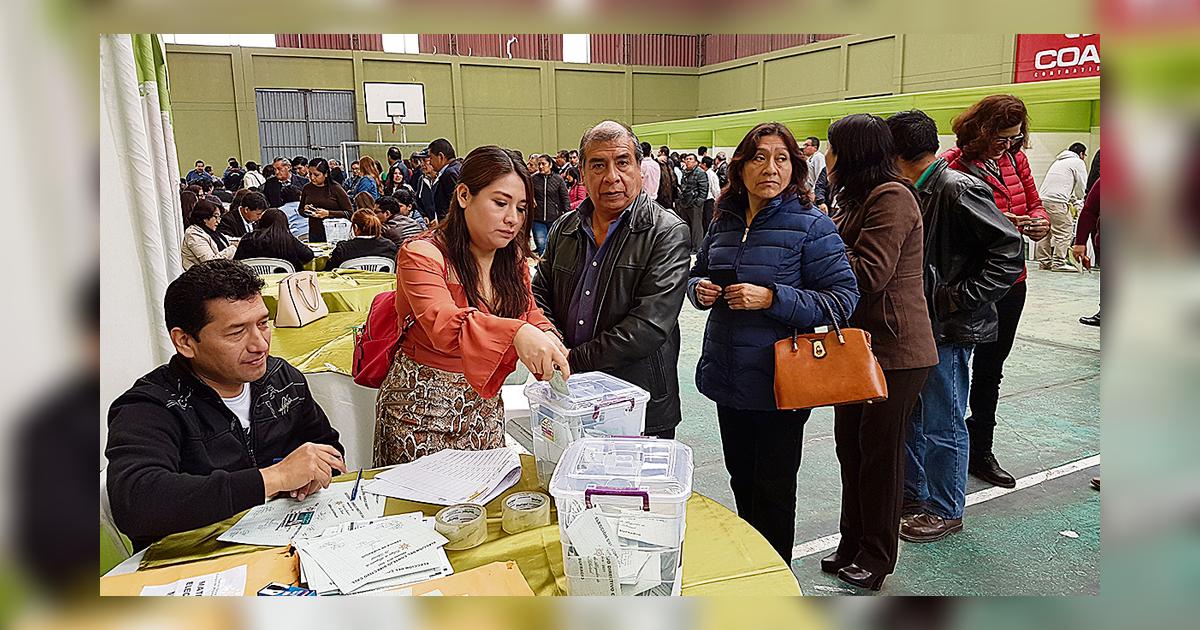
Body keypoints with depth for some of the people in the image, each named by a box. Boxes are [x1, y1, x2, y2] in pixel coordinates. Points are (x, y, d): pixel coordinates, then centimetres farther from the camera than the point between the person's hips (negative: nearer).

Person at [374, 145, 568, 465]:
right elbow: (442, 322, -33)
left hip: (484, 402, 6)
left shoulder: (512, 258, 4)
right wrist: (516, 332, -51)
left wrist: (545, 337, -19)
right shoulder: (421, 255, -18)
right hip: (423, 404, -5)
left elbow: (529, 313, 6)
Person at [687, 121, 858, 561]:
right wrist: (700, 290, -4)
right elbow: (697, 274, 19)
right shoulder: (724, 223, 6)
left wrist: (772, 298, -25)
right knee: (741, 479, 21)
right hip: (729, 376, 6)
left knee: (773, 488, 9)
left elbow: (844, 297, -16)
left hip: (778, 382, -6)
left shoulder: (811, 226, -11)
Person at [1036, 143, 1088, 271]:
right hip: (1056, 201, -9)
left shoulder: (1058, 161, 29)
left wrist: (1073, 200, 35)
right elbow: (1081, 187, 6)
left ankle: (1044, 261, 15)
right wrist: (1078, 200, 25)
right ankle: (1058, 262, -9)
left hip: (1042, 197, 9)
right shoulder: (1078, 163, 5)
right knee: (1064, 232, -6)